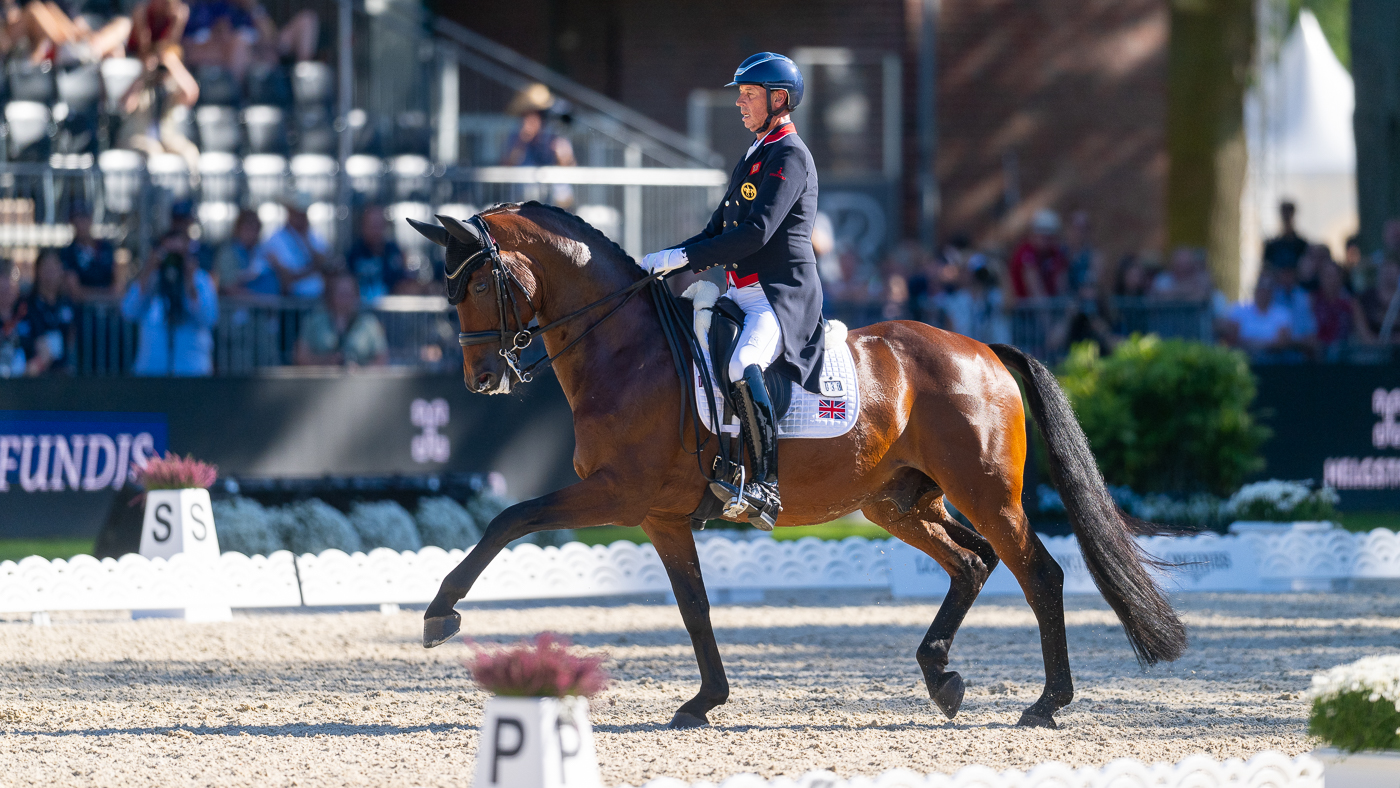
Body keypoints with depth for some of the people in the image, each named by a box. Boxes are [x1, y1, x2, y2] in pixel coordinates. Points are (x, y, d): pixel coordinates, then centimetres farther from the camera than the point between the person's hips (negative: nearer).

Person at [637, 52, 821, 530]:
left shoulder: (790, 156, -9)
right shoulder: (756, 156, 22)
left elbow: (757, 232, -20)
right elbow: (720, 233, 25)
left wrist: (683, 257, -20)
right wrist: (663, 263, 10)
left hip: (783, 294, -11)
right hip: (745, 292, 11)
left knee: (742, 364, -35)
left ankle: (766, 487, -39)